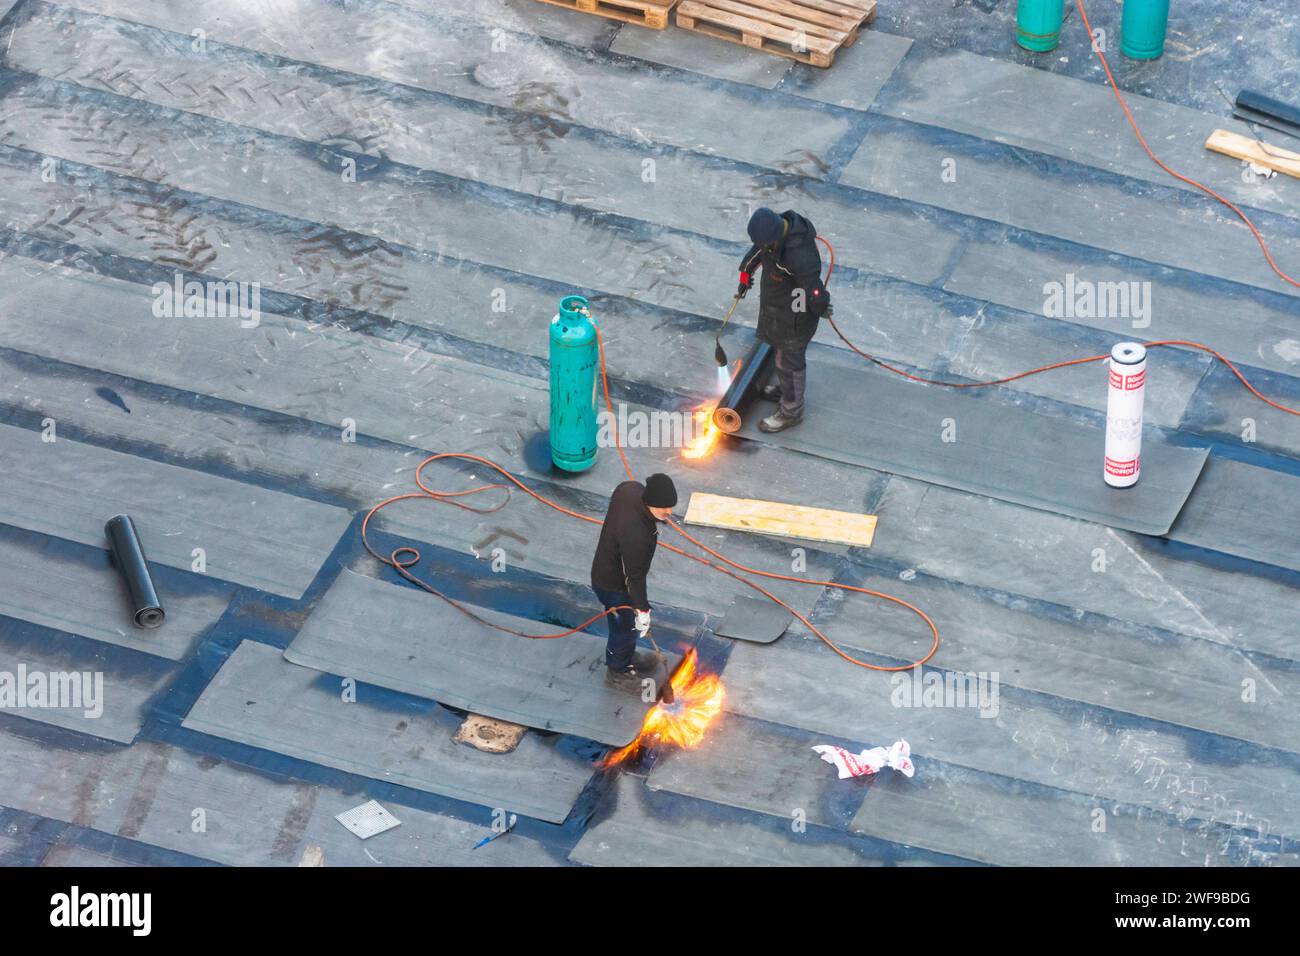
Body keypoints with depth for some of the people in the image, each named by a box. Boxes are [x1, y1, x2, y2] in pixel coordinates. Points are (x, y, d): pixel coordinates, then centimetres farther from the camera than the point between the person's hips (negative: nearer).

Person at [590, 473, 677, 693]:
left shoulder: (630, 488, -20)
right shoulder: (636, 535, -44)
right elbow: (635, 576, -31)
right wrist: (642, 609, -18)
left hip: (606, 567, 8)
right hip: (614, 585, -8)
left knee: (625, 624, 31)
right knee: (625, 626, 17)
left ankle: (627, 656, 56)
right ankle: (617, 671, 41)